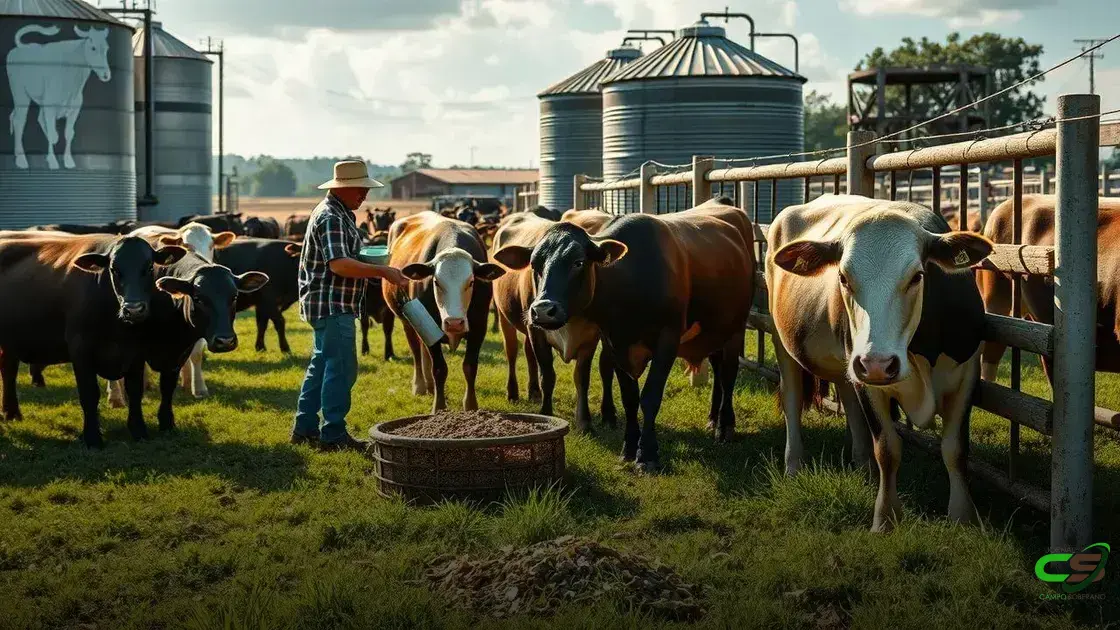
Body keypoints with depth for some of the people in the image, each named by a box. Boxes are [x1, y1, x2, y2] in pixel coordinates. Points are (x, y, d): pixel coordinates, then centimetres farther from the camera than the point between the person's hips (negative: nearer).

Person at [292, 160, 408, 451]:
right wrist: (382, 271, -29)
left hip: (327, 304, 11)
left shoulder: (339, 213, 17)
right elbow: (338, 264, -27)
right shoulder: (331, 217, -17)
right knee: (341, 369, -7)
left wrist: (375, 266, 13)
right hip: (332, 305, -11)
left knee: (322, 366, 15)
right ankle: (333, 434, -2)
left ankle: (305, 428, 22)